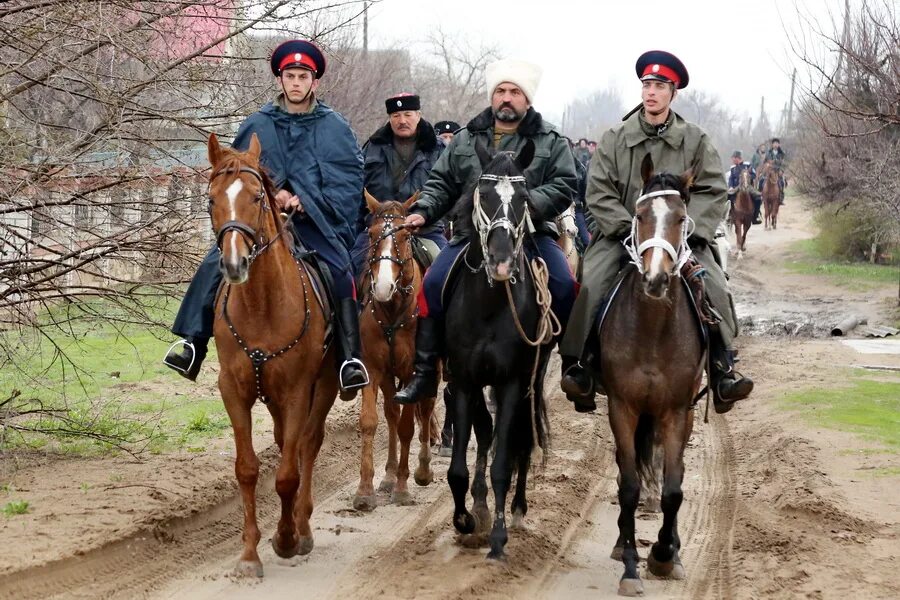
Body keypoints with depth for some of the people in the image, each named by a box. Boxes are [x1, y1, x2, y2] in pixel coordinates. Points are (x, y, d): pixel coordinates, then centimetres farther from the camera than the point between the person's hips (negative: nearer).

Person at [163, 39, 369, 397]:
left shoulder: (335, 128, 8)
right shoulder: (257, 126, 11)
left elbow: (350, 179, 4)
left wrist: (308, 201, -9)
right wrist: (271, 193, -5)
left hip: (316, 222, -2)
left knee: (340, 271, -28)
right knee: (214, 267, -19)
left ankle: (350, 358, -25)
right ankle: (193, 344, -12)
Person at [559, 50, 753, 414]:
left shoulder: (695, 141, 5)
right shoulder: (615, 139, 4)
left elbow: (713, 193, 1)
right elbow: (599, 193, -1)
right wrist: (629, 228, -14)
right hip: (621, 233, 0)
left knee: (714, 286, -22)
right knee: (589, 284, -24)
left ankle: (723, 371, -15)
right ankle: (575, 365, -16)